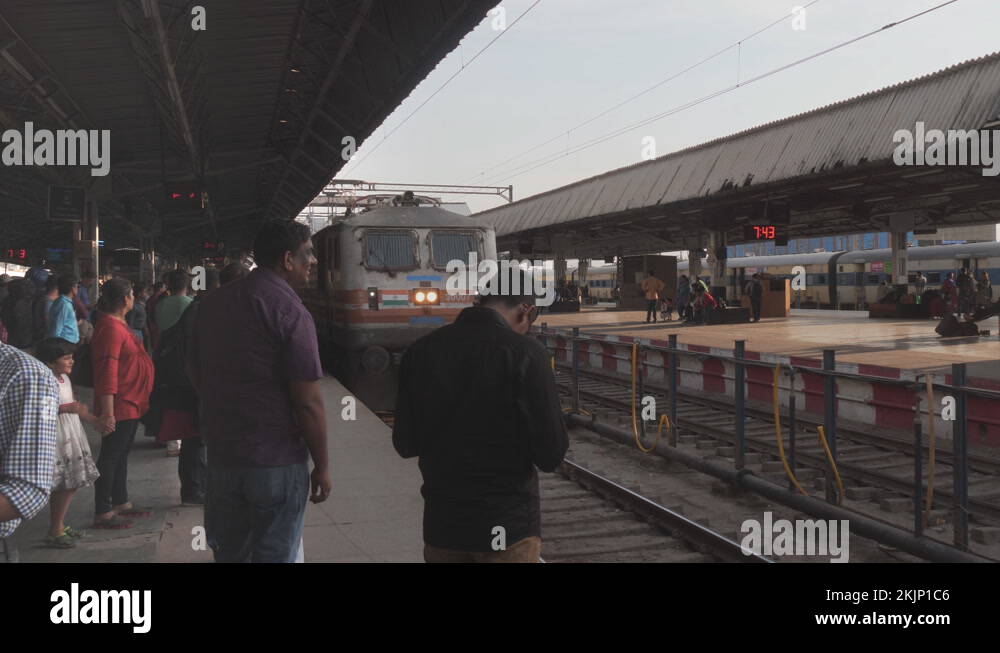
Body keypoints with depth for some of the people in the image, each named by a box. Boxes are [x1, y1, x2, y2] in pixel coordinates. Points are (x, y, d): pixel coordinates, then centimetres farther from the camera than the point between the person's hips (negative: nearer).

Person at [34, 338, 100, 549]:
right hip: (56, 440, -9)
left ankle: (60, 525, 25)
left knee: (72, 484, 13)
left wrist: (95, 420, 18)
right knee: (64, 487, -6)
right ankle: (54, 533, 5)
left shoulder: (64, 378, 12)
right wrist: (66, 408, -30)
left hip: (72, 438, 9)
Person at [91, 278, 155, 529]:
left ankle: (121, 504, 28)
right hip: (120, 405, -11)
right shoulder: (111, 327, -19)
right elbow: (107, 373, -25)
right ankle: (103, 513, 2)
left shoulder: (118, 324, 13)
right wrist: (107, 412, -28)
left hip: (131, 404, 11)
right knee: (110, 457, -4)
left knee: (121, 455, 17)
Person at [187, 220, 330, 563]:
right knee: (274, 554, 6)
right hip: (277, 463, -7)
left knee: (229, 553, 20)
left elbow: (194, 372, 15)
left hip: (221, 455, 7)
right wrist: (322, 465, -8)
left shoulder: (212, 302, 6)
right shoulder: (289, 311, -16)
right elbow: (308, 402, -18)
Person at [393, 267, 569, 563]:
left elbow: (405, 444, 5)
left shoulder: (421, 350, -3)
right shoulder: (526, 353, -16)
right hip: (508, 527, -4)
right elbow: (551, 454, -13)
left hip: (442, 525, 4)